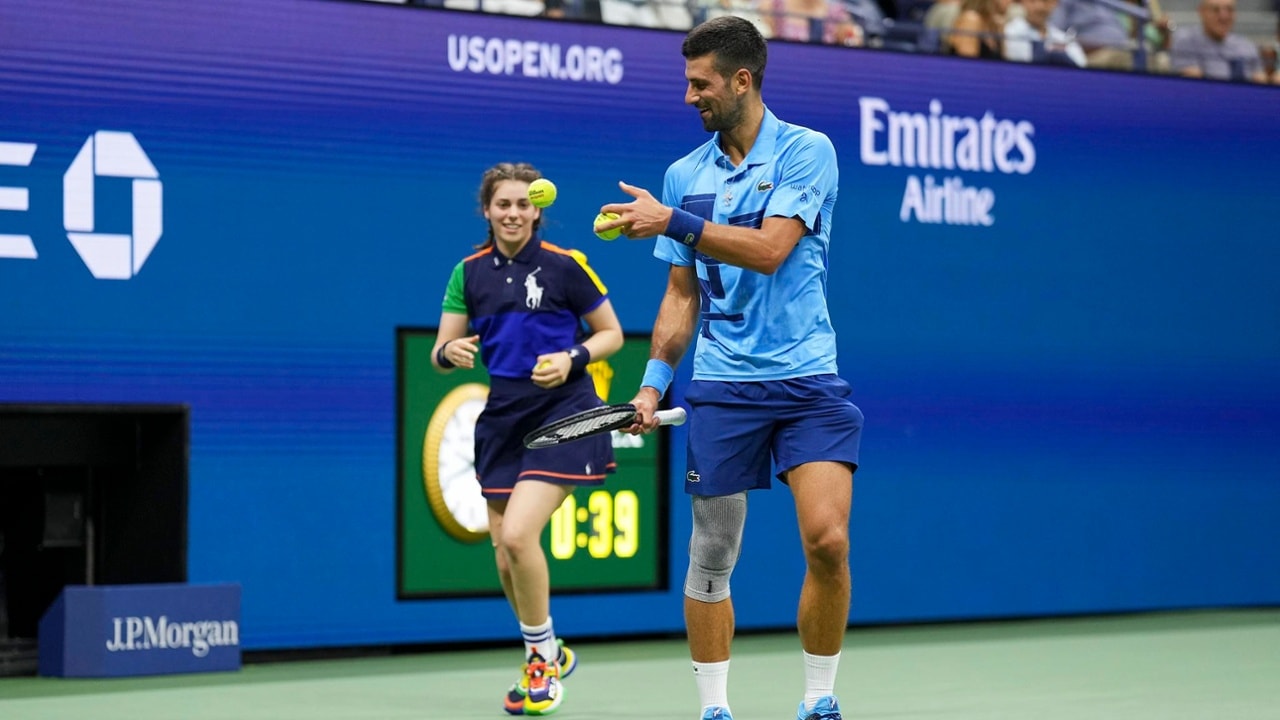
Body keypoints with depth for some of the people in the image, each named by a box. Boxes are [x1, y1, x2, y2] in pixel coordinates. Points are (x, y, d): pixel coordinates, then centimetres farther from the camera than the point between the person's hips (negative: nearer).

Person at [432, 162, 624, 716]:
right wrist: (450, 353, -17)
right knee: (505, 555, 7)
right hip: (503, 417, 5)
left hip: (563, 415, -5)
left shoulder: (565, 266, -6)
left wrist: (572, 359, -15)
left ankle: (543, 659, 1)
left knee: (517, 535, -20)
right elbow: (441, 352, 6)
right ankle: (547, 654, 32)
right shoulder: (469, 274, 5)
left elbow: (611, 334, 3)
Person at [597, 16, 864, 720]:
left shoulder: (806, 151, -4)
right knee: (711, 557, 3)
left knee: (827, 540, -16)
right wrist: (653, 381, 6)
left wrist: (672, 221, -17)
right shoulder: (684, 174, 10)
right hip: (722, 386, 4)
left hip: (806, 378, -4)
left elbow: (769, 250, -17)